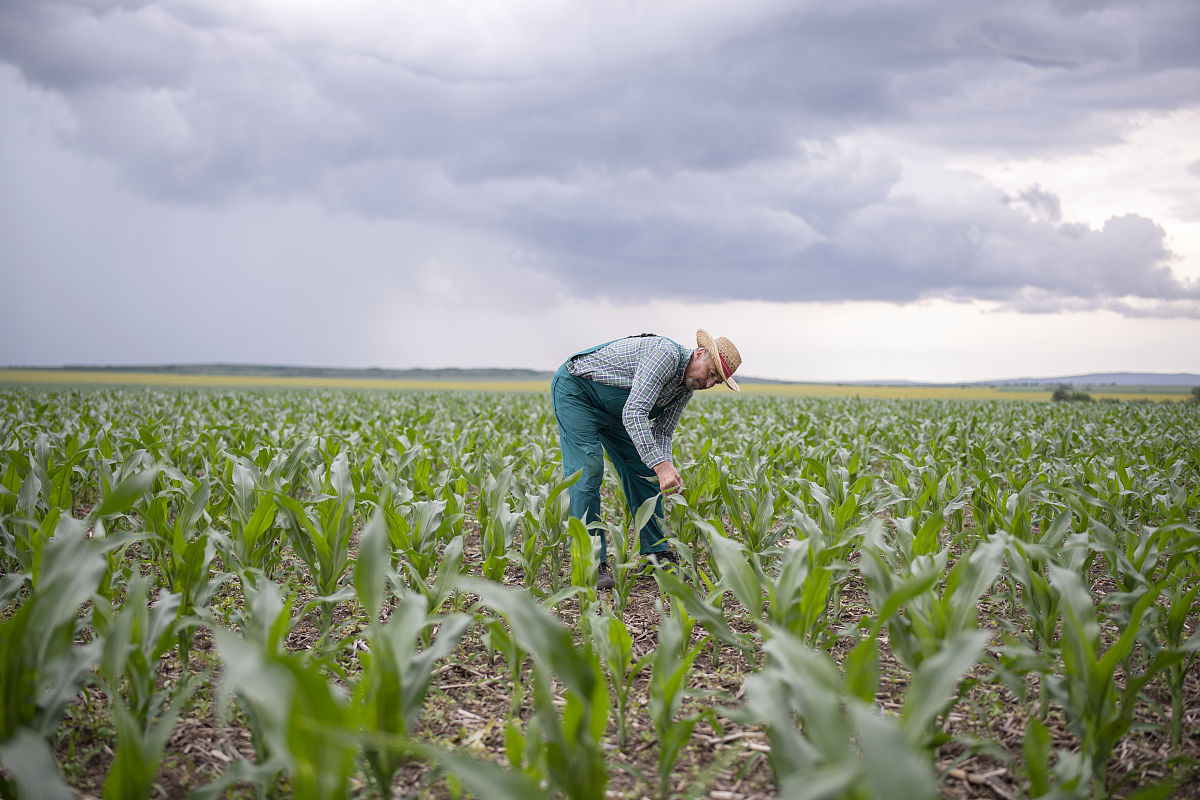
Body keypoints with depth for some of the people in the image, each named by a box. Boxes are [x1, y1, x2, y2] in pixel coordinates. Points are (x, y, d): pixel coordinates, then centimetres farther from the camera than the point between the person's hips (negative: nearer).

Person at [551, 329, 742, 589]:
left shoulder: (685, 387, -2)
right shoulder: (666, 353, -31)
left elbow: (661, 433, 0)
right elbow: (633, 413, -39)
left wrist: (665, 466, -21)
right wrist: (660, 465, -44)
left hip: (612, 409, 9)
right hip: (575, 390, -9)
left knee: (642, 470, 6)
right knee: (587, 469, -18)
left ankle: (656, 552, 16)